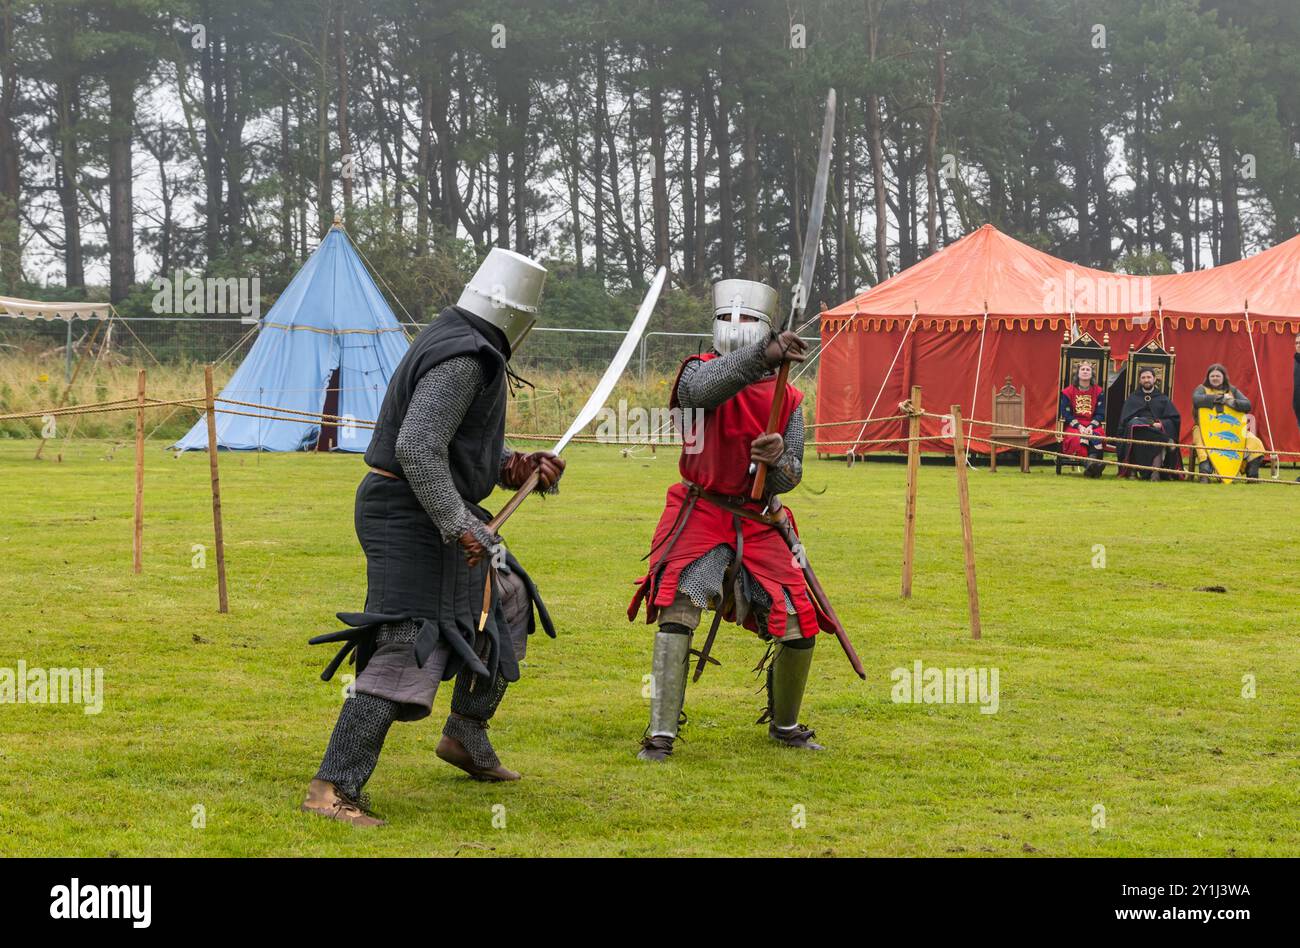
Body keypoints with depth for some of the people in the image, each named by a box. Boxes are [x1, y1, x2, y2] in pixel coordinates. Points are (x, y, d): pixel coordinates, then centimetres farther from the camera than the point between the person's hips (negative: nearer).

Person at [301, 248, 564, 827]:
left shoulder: (462, 347, 13)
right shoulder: (461, 359, -20)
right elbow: (418, 448, -29)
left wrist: (515, 467, 6)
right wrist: (458, 527, -28)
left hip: (435, 512, 11)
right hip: (413, 515, -11)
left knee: (507, 603, 23)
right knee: (406, 649, -16)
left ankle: (466, 737, 31)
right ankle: (333, 790, -18)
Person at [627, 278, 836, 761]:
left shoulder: (788, 399, 5)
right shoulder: (699, 372, -3)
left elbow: (789, 479, 3)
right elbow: (706, 388, -31)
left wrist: (779, 459, -22)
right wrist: (765, 354, -45)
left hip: (757, 524, 3)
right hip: (700, 517, -3)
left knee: (799, 630, 0)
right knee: (676, 615, -19)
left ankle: (784, 724, 26)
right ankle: (661, 734, -14)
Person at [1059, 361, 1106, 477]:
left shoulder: (1098, 392, 12)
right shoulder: (1068, 391, 9)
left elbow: (1100, 413, 5)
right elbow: (1066, 413, 1)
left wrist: (1091, 426, -13)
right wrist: (1079, 426, -13)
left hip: (1093, 425, 1)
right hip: (1074, 425, -1)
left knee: (1095, 436, -34)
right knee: (1079, 438, -35)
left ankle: (1092, 461, -49)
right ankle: (1090, 464, -47)